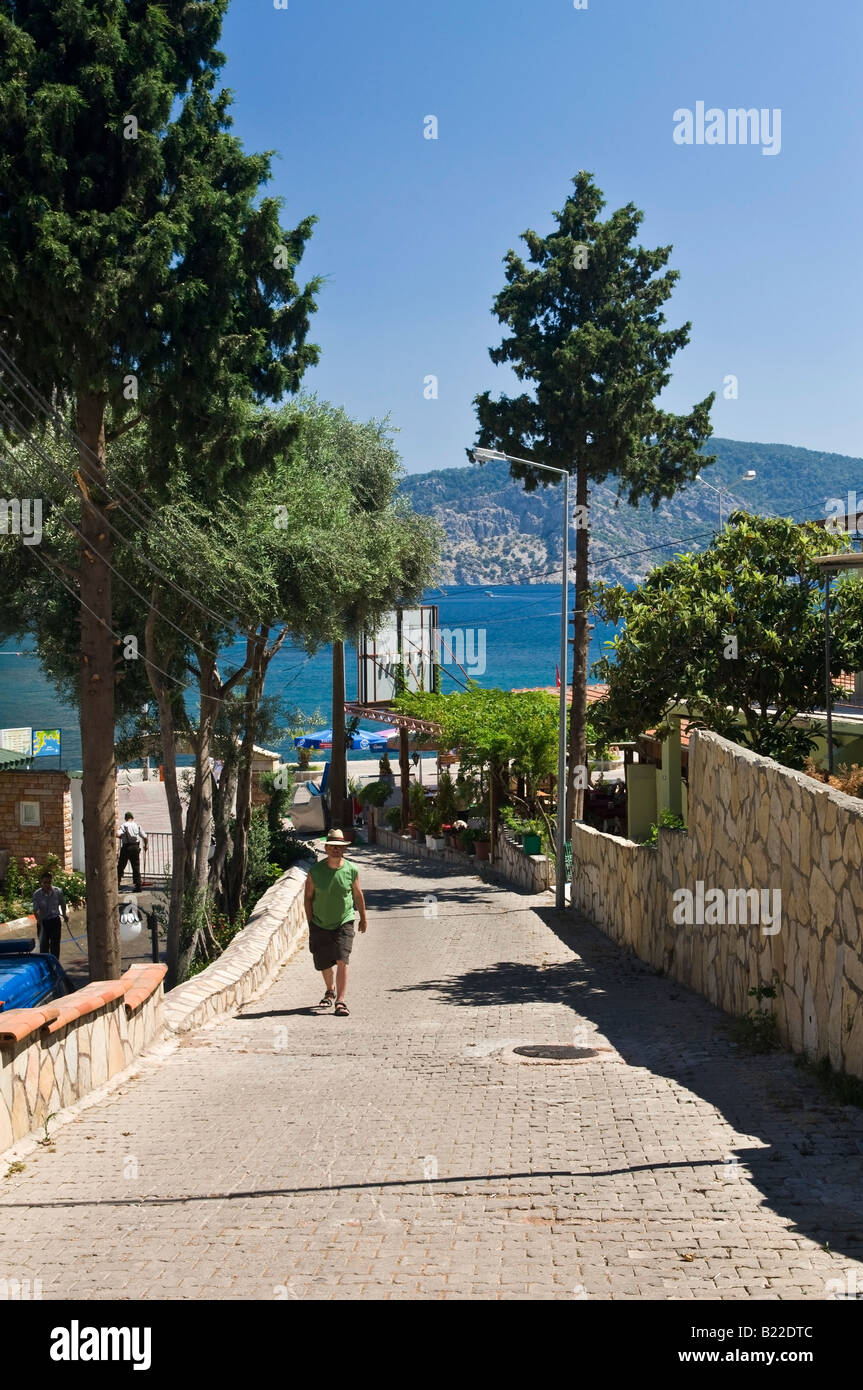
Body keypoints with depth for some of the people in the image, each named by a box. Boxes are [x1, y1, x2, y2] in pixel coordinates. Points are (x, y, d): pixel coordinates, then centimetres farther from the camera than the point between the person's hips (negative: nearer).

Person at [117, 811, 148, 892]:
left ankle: (117, 884, 1)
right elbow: (145, 837, 8)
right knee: (136, 867, 7)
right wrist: (145, 846, 24)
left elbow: (118, 834, -20)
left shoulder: (124, 825, -3)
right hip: (135, 847, 3)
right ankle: (138, 886, 5)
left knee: (120, 866, 6)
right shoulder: (137, 825, 8)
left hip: (126, 847, -3)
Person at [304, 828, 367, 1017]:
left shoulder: (351, 870, -6)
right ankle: (330, 992, 40)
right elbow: (308, 897, 0)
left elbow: (358, 895, 7)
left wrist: (363, 918, 15)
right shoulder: (315, 871, -8)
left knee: (342, 961, -15)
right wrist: (310, 923, -2)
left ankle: (340, 1001, -14)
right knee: (323, 964, 14)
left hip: (344, 923, -1)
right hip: (320, 924, 1)